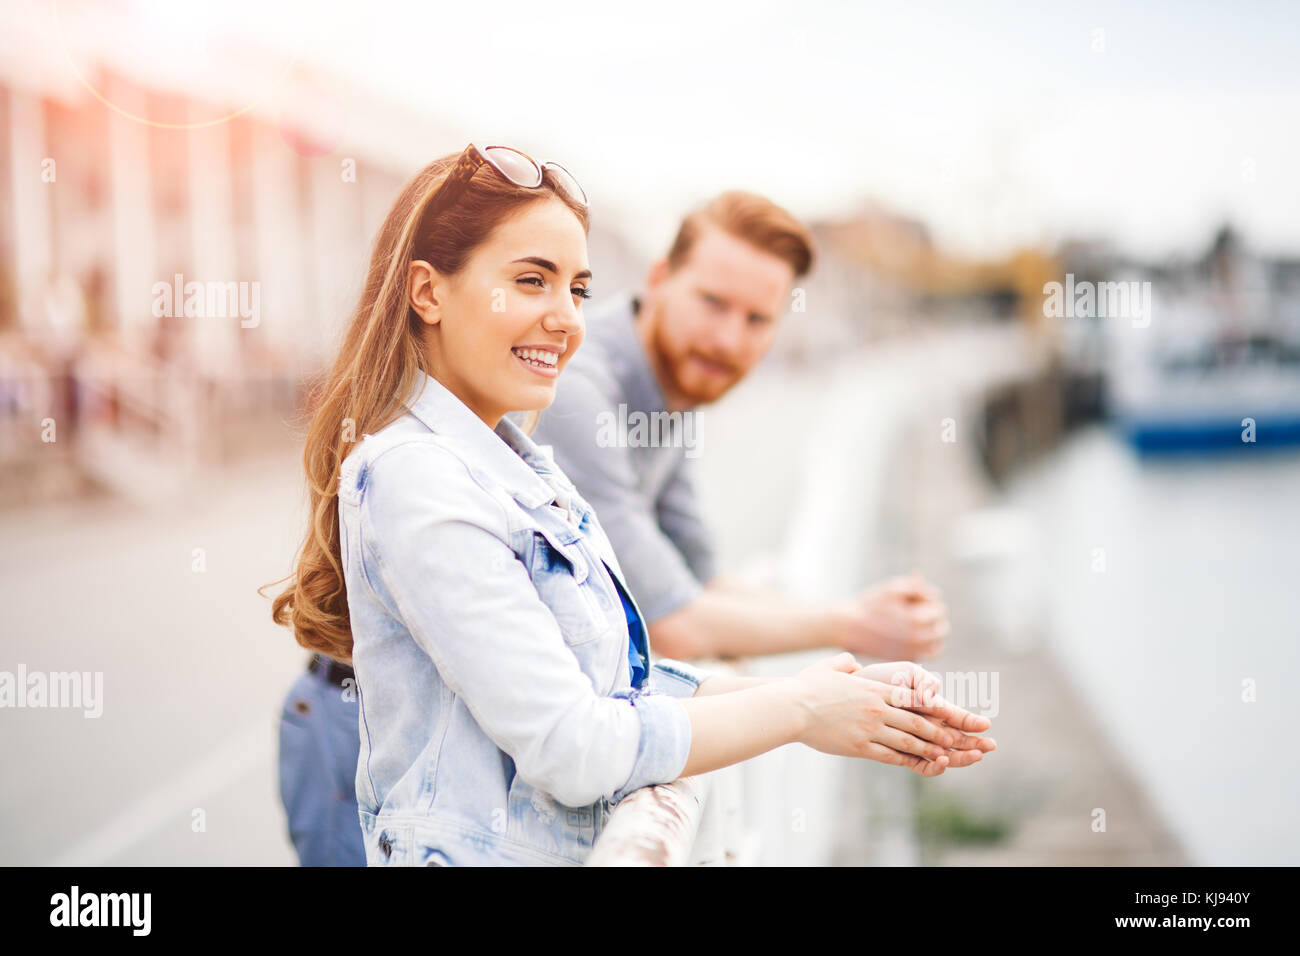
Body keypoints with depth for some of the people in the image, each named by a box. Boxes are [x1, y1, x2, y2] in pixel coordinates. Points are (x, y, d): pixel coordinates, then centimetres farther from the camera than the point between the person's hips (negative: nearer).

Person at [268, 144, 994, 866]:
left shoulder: (522, 468, 9)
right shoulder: (412, 476, -19)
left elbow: (622, 677, 7)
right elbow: (574, 748, -22)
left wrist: (862, 705, -2)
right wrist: (799, 710, -12)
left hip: (594, 845, 9)